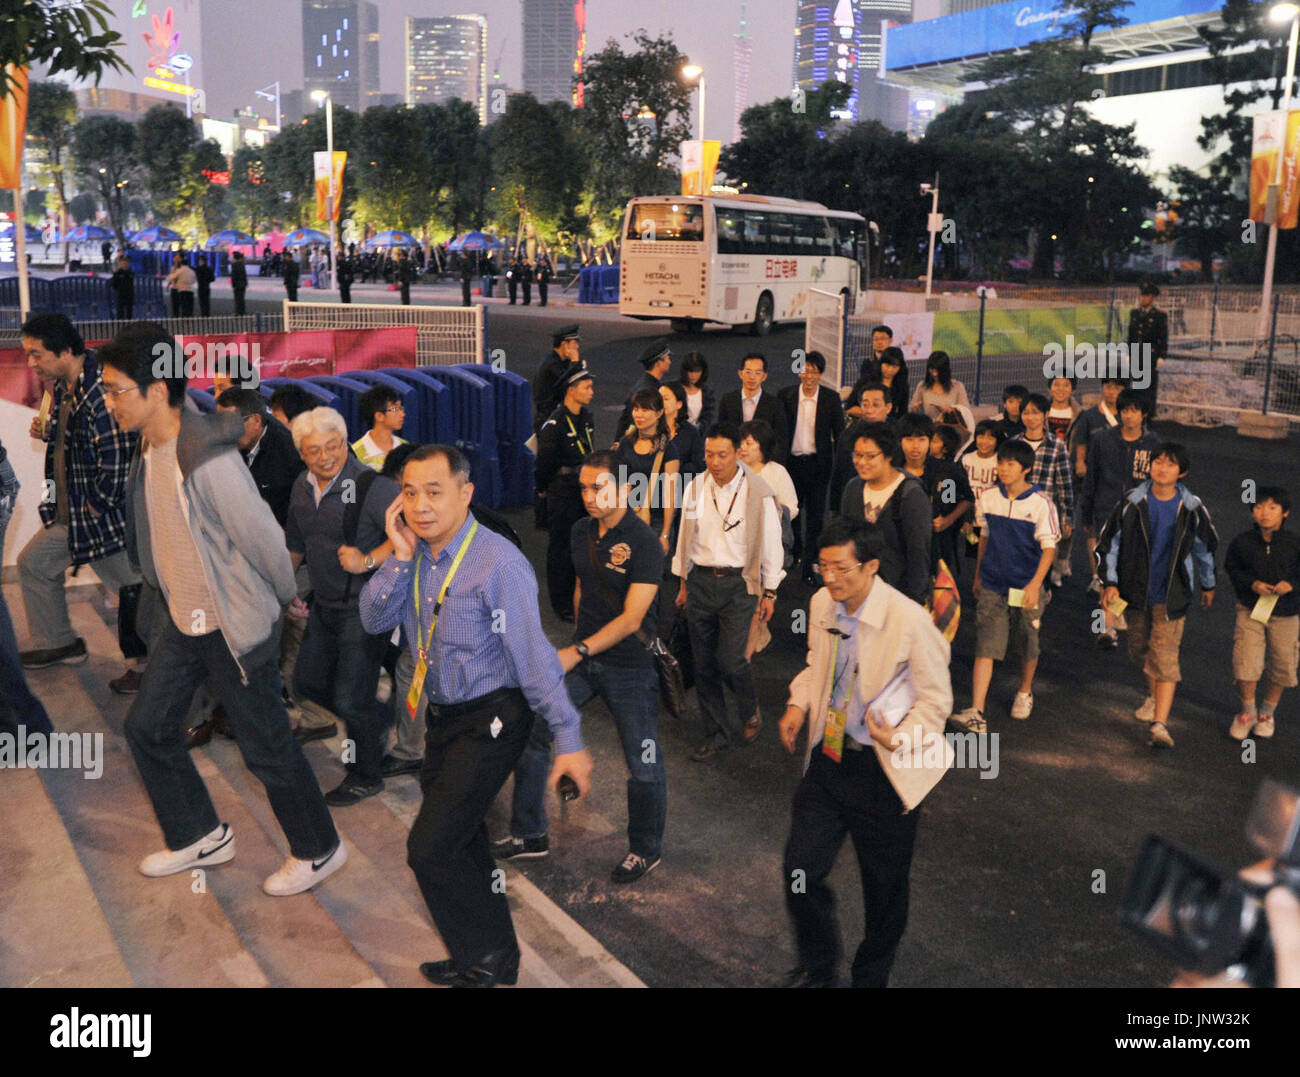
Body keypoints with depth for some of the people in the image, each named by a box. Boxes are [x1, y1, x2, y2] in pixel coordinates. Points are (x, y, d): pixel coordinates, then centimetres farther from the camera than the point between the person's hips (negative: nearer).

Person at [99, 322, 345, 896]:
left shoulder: (208, 460, -28)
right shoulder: (151, 450, 2)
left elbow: (263, 539, -21)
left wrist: (283, 599, -7)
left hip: (236, 627, -9)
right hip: (182, 621, 9)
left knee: (266, 747, 4)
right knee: (147, 725, 17)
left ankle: (319, 850, 25)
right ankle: (199, 836, 36)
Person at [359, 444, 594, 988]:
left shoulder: (498, 562, -23)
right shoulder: (417, 553, -1)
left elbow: (534, 655, -22)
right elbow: (373, 619, -4)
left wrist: (569, 738, -20)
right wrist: (399, 556, -18)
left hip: (490, 721, -8)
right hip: (443, 715, 8)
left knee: (430, 849, -9)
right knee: (461, 843, 20)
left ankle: (488, 960, 15)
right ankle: (490, 953, 42)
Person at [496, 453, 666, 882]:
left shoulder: (644, 544, -16)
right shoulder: (581, 532, 5)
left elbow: (631, 619, -20)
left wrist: (578, 652, -26)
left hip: (628, 665, -6)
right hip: (581, 656, 7)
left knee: (643, 763, 2)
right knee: (527, 729, 1)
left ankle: (646, 850, 25)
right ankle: (530, 834, 16)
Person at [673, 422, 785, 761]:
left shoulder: (758, 493, -7)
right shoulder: (695, 487, 3)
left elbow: (771, 543, 0)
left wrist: (769, 592, 1)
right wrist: (683, 583, 14)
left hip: (738, 583, -4)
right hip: (700, 581, 4)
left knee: (730, 659, -10)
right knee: (704, 663, 7)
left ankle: (750, 712, 21)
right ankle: (716, 733, 21)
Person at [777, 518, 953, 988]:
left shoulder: (909, 620, -21)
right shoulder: (822, 603, -3)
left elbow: (936, 699, -12)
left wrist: (899, 738, -27)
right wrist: (798, 703, -1)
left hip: (884, 772, -4)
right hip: (828, 756, 5)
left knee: (884, 888, 13)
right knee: (801, 870, 5)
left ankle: (870, 977, 39)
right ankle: (816, 967, 33)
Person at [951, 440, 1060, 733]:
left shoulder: (1040, 503, -10)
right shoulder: (988, 498, 1)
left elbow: (1049, 547, -7)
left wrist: (1035, 583, -17)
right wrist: (978, 575, 19)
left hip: (1026, 588, -2)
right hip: (992, 587, 2)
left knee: (1028, 647, 14)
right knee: (985, 647, -8)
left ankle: (1025, 692, 43)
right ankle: (976, 714, -13)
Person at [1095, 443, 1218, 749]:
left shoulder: (1192, 508, -5)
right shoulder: (1132, 503, -5)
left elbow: (1205, 548, 11)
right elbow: (1108, 542, 1)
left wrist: (1208, 585, 21)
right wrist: (1109, 582, -7)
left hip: (1172, 594, -2)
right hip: (1136, 591, 2)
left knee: (1165, 657, -10)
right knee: (1140, 649, 17)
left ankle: (1160, 724, -13)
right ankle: (1154, 694, 45)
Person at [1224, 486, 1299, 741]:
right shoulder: (1242, 541, -6)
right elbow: (1232, 568, 5)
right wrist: (1252, 584, -12)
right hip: (1250, 610, 0)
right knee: (1245, 664, -8)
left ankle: (1267, 713, 33)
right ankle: (1247, 711, 16)